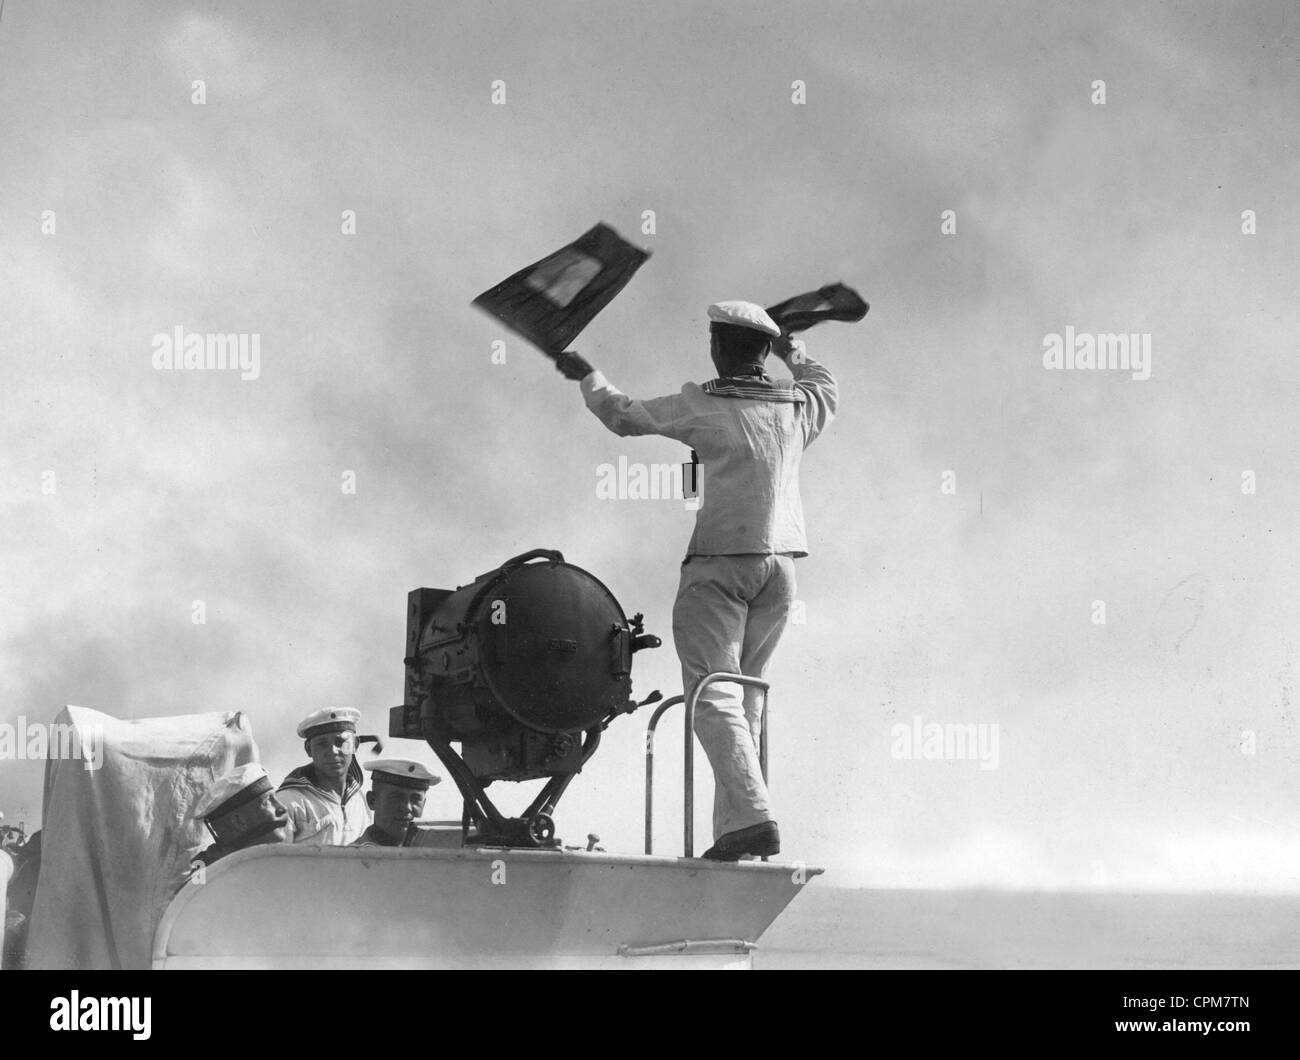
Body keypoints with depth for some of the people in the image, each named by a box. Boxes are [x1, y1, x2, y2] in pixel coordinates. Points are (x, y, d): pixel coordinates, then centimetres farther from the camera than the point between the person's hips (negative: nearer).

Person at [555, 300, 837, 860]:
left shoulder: (701, 407, -6)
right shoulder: (799, 408, 8)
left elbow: (622, 415, 8)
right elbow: (825, 385, 34)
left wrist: (586, 377, 26)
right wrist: (791, 348, 52)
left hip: (719, 563, -6)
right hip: (780, 566, 6)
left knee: (713, 695, -12)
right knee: (746, 696, 13)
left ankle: (752, 817, -29)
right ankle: (733, 824, 9)